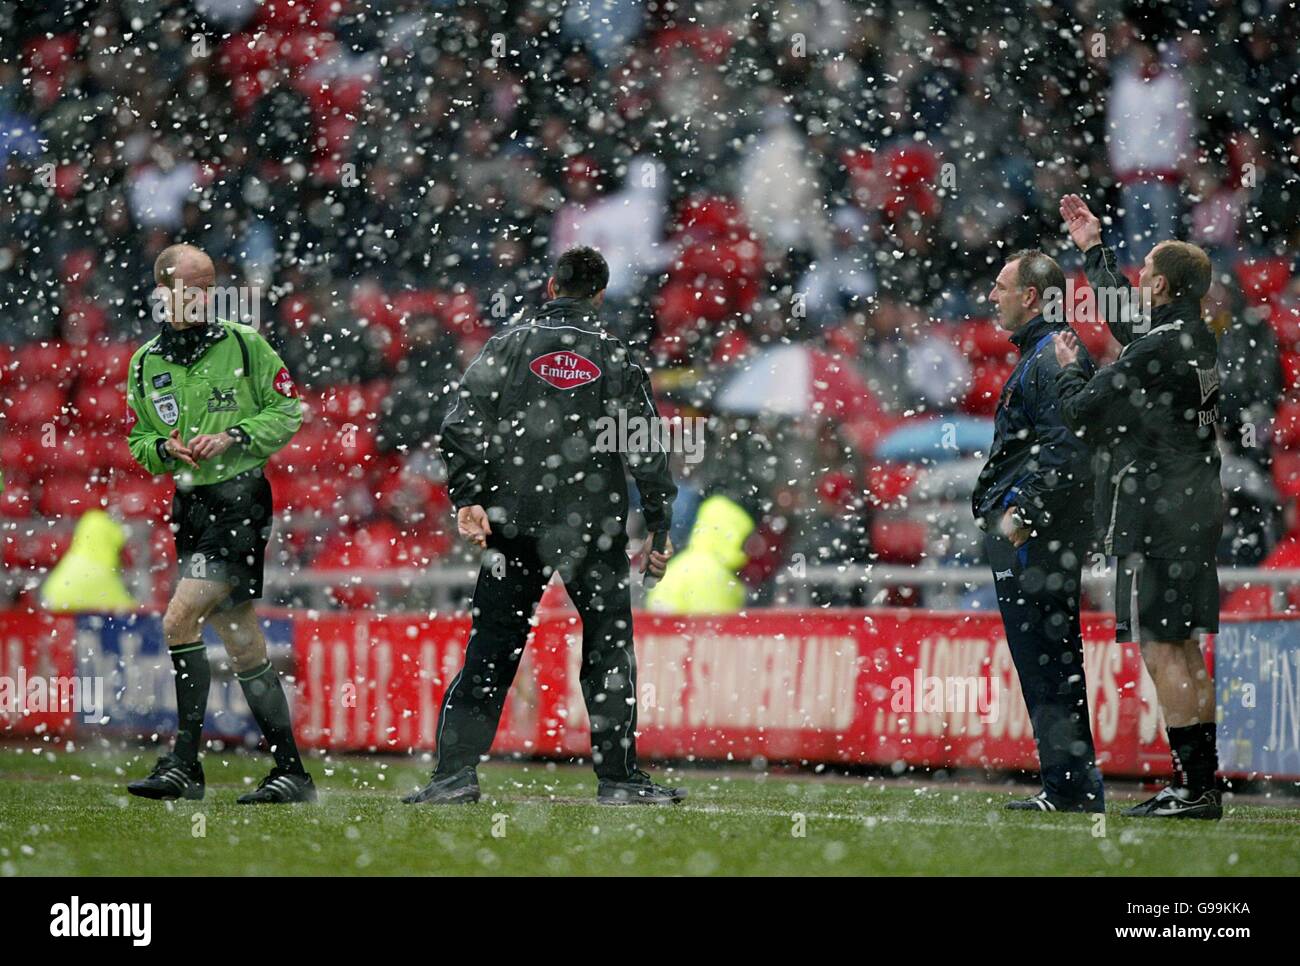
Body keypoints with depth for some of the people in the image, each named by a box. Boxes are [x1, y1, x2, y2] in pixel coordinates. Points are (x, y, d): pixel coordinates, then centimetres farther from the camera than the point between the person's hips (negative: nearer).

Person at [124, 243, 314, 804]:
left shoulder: (244, 345, -3)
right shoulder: (145, 363, 10)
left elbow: (289, 410, 1)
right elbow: (138, 441, 17)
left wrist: (234, 436, -12)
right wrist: (165, 448, -5)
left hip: (240, 499, -6)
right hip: (191, 504, 6)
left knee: (179, 621, -18)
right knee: (243, 647, 7)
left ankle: (185, 764, -12)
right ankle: (291, 774, 12)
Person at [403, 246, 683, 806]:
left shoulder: (509, 345, 4)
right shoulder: (615, 358, 3)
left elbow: (463, 425, -4)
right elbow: (646, 449, 2)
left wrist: (467, 498, -3)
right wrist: (659, 526, 8)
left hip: (515, 523, 1)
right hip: (594, 528, -1)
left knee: (489, 653, 4)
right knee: (609, 650, 7)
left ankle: (456, 770, -4)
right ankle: (618, 777, 5)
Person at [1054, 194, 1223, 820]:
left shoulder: (1154, 352, -17)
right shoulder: (1196, 340, 10)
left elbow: (1081, 413, -12)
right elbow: (1125, 320, 31)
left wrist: (1069, 368, 9)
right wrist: (1093, 249, 40)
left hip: (1154, 511, -9)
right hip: (1196, 507, 9)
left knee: (1160, 650, -7)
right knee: (1186, 651, 12)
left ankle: (1192, 786, -10)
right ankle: (1201, 785, 14)